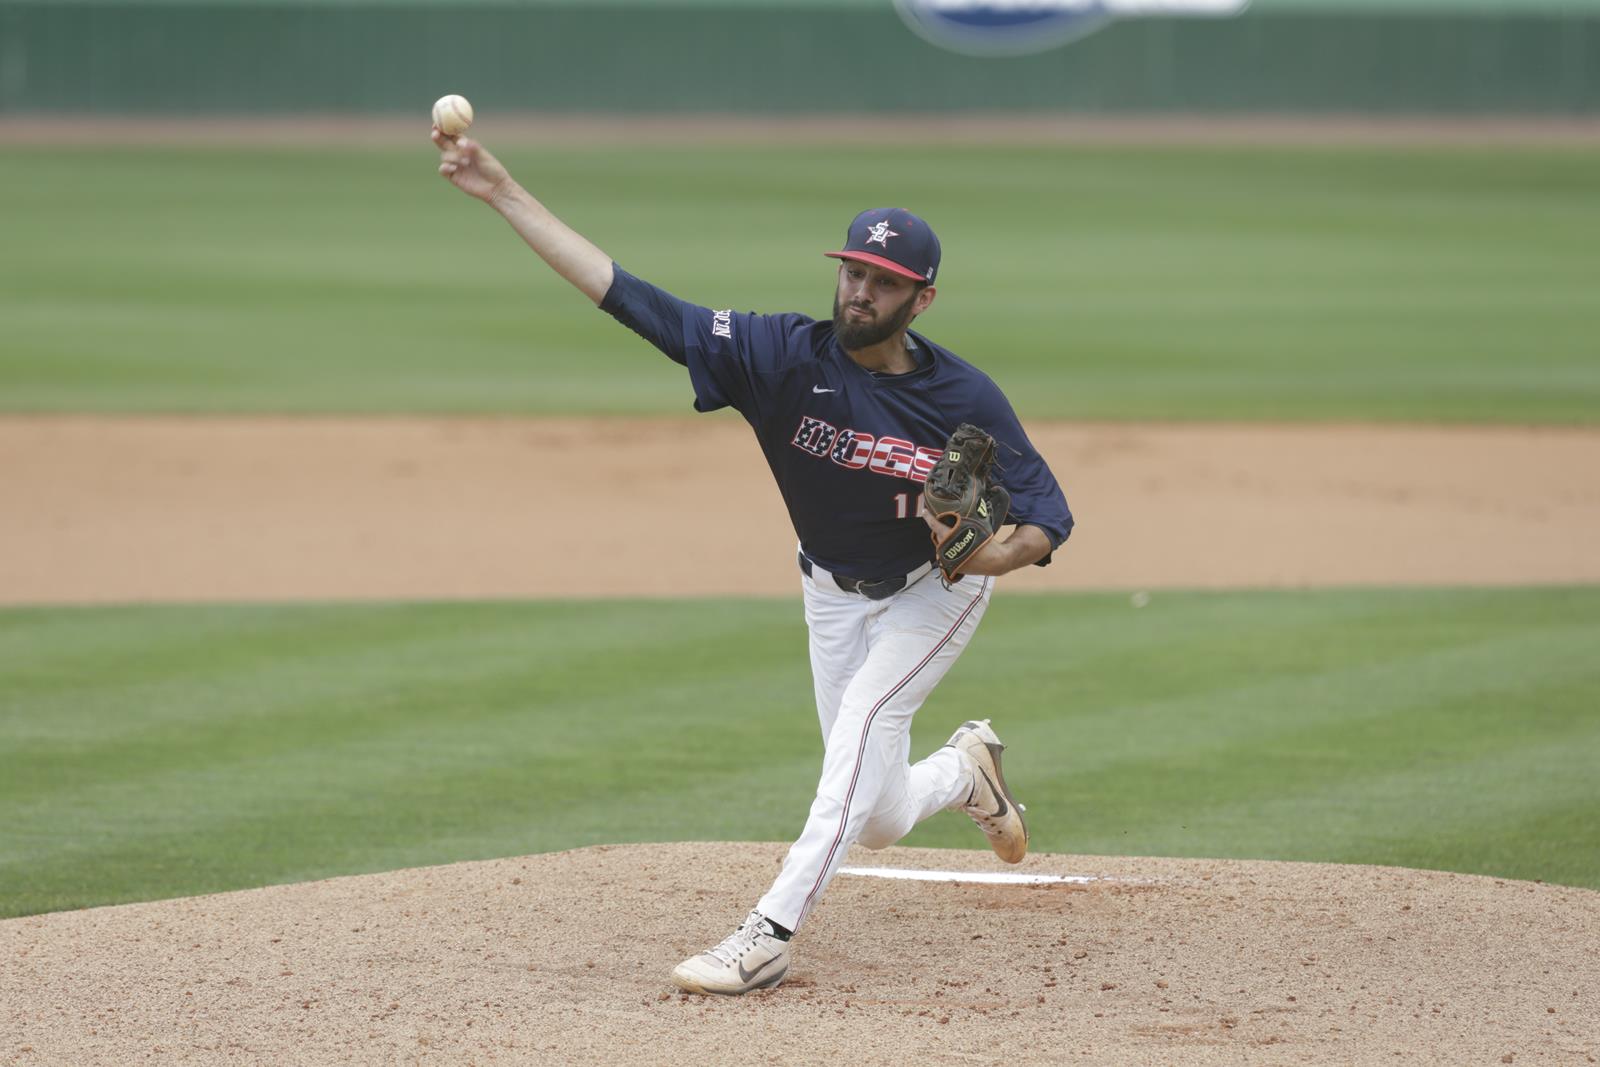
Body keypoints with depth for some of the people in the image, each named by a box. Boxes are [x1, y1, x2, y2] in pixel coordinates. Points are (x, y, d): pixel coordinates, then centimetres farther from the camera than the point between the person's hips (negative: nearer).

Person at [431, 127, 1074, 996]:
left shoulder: (964, 398, -26)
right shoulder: (785, 355, -24)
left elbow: (1049, 522, -19)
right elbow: (630, 298, -28)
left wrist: (994, 555, -43)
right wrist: (504, 195, -34)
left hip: (936, 590, -3)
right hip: (834, 592, 3)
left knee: (864, 719, -28)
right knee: (878, 822, 6)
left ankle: (769, 935, -30)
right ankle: (965, 770, 42)